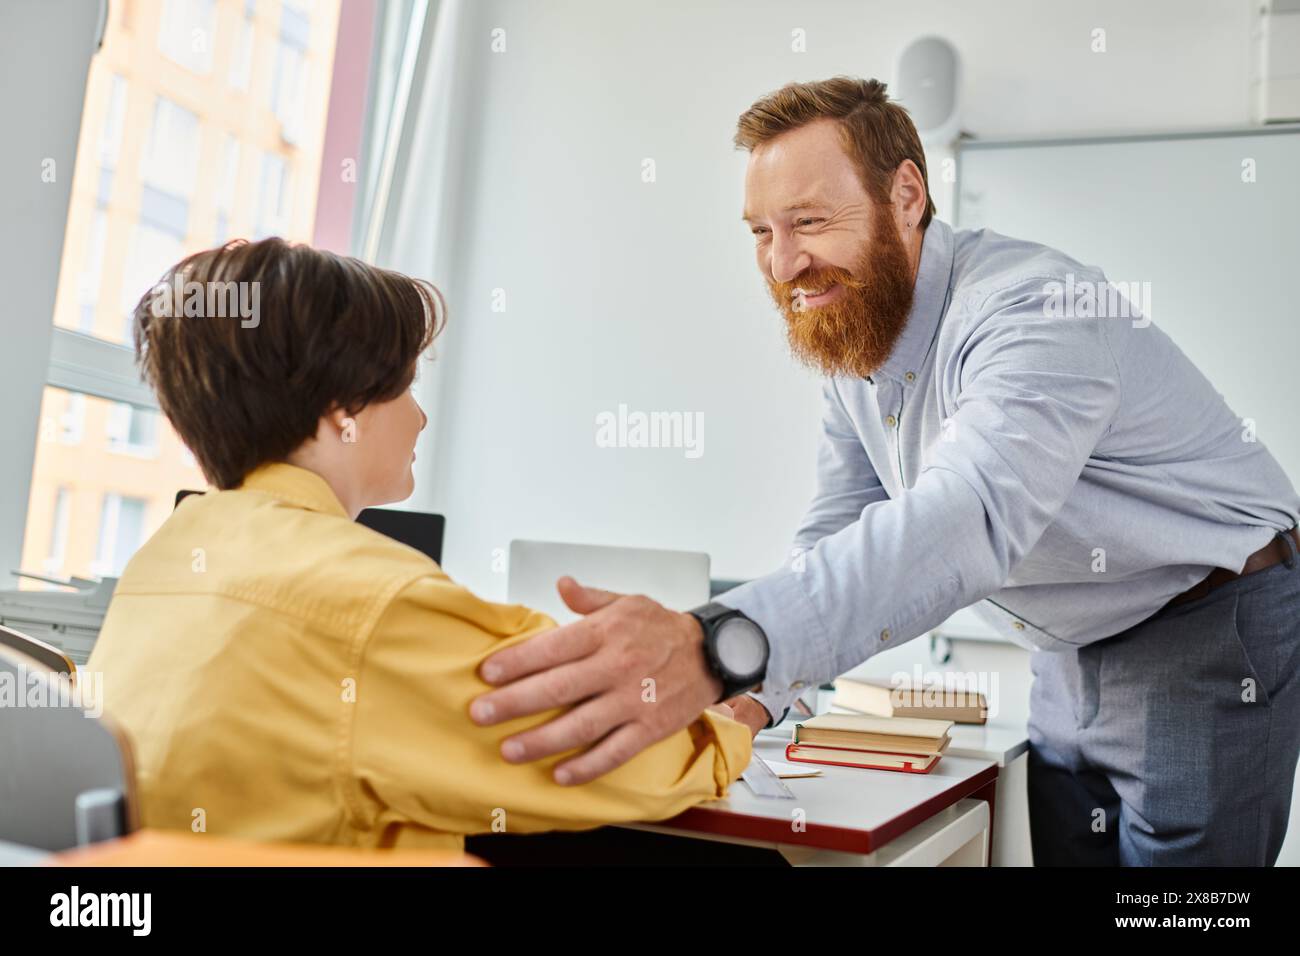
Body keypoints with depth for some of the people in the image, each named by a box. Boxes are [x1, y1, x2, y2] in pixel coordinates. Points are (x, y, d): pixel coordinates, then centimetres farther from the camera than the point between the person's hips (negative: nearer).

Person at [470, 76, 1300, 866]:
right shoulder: (850, 353, -1)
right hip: (1072, 656, 7)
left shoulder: (1032, 308, -29)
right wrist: (749, 695, -19)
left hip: (1209, 636, -7)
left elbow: (969, 517, -46)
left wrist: (722, 646, -59)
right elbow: (834, 543, -1)